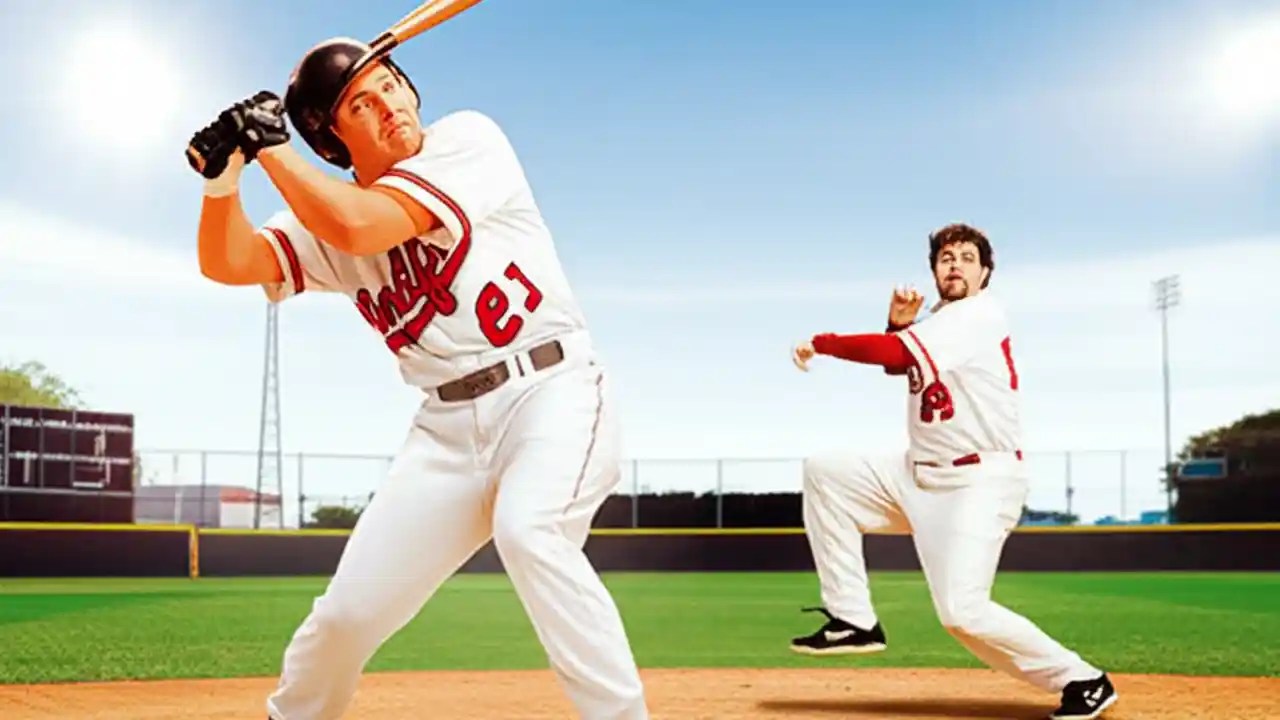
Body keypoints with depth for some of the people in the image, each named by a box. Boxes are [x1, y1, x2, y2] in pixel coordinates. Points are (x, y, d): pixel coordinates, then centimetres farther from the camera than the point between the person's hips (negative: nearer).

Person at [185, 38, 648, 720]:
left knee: (527, 532, -35)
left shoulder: (468, 138, -7)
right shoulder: (326, 212, 7)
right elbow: (229, 263, -6)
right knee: (349, 612, 0)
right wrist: (222, 178, -23)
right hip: (448, 427, 5)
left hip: (552, 390, -4)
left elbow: (361, 226, -20)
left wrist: (271, 145, -10)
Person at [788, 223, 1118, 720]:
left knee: (962, 612, -21)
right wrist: (899, 323, 1)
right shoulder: (942, 323, 13)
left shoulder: (980, 313, -14)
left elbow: (893, 353, -24)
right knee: (825, 472, 6)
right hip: (919, 477, 9)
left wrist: (820, 343, -12)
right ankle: (853, 620, 5)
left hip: (981, 483, -9)